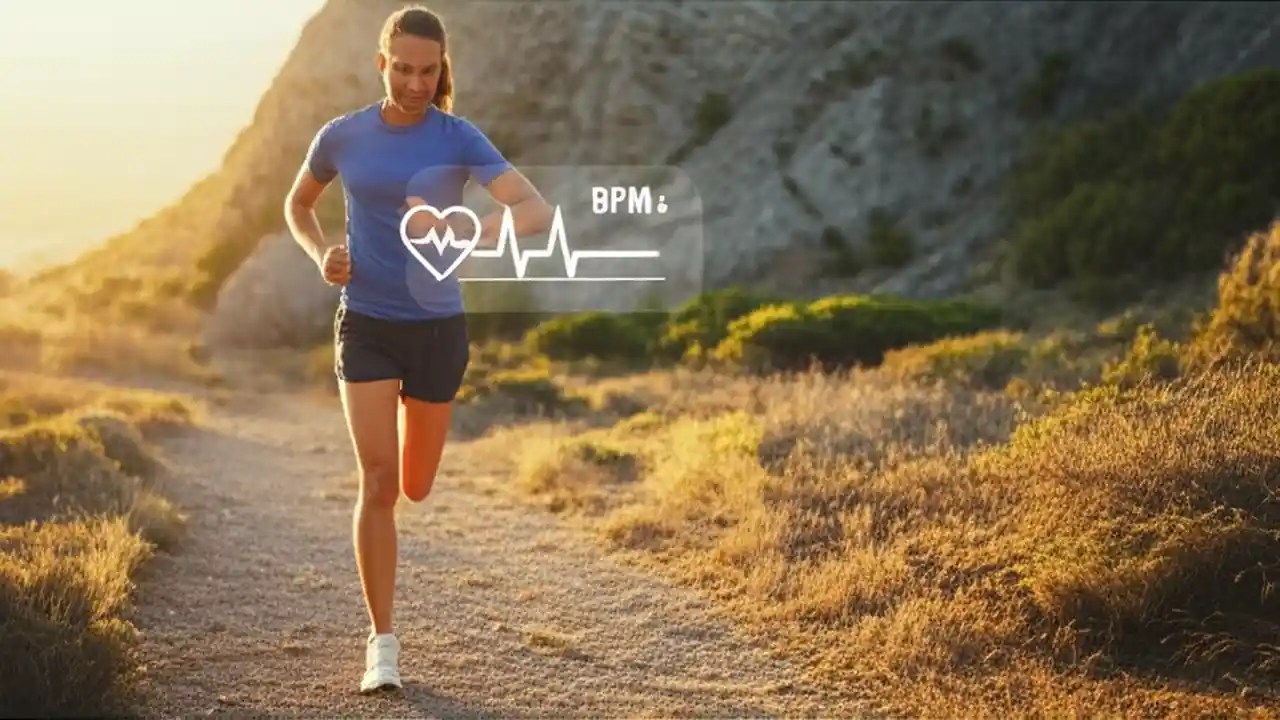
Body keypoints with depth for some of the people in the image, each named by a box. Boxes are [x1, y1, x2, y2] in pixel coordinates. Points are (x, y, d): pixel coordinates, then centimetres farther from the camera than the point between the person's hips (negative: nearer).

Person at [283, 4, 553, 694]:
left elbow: (536, 212, -19)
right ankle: (382, 644, -7)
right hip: (365, 326, 0)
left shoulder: (459, 139, -7)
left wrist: (462, 230, -38)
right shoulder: (341, 136, -1)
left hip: (438, 326, 0)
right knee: (376, 480, -14)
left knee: (414, 487, 14)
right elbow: (297, 204, 18)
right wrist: (322, 255, -3)